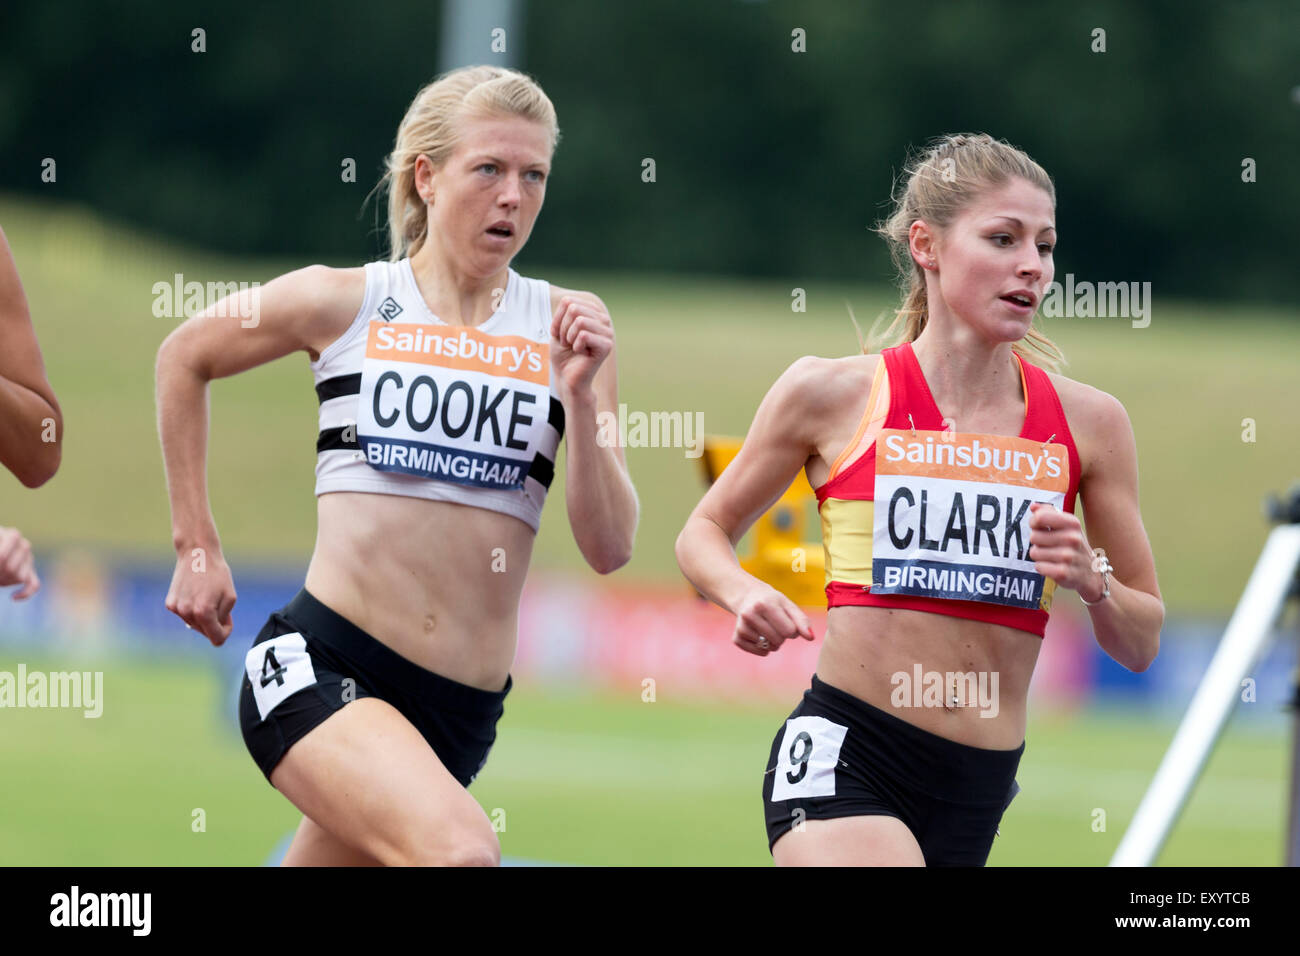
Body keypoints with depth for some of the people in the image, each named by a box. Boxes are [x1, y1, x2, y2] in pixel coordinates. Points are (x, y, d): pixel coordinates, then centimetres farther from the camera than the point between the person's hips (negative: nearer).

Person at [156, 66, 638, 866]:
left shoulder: (564, 327, 6)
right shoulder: (345, 304, 2)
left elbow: (609, 549, 1)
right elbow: (185, 357, 21)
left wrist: (580, 397, -12)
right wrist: (197, 545, 19)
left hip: (459, 709, 3)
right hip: (318, 666, -3)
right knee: (462, 854, -31)